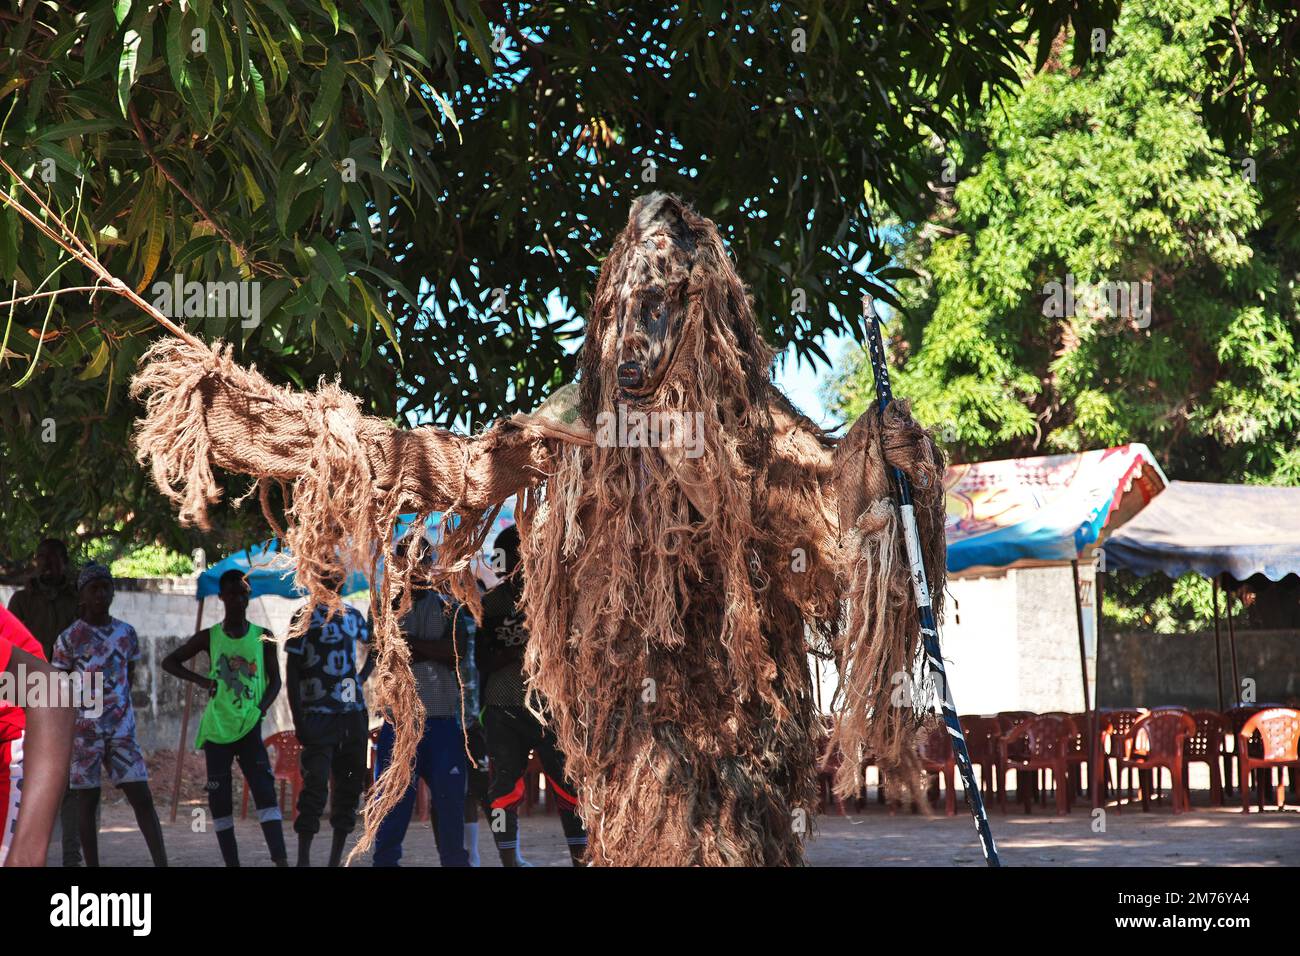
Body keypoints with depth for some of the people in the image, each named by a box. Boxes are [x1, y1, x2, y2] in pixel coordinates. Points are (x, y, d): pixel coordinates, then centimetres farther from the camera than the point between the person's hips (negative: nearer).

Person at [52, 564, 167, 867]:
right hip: (84, 730, -3)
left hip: (122, 729, 3)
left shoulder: (126, 633, 7)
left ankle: (161, 863, -5)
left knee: (142, 796, -3)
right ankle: (92, 865, 8)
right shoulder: (69, 638, -4)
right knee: (87, 799, 2)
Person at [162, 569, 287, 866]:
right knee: (219, 798, 2)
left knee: (265, 790, -15)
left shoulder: (263, 638, 2)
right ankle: (231, 863, 11)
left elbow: (275, 680, 8)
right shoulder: (209, 638, 2)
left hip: (250, 728, -1)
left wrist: (260, 709, -10)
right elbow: (169, 662, 10)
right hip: (217, 729, 1)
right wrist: (199, 679, -7)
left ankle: (281, 860, -23)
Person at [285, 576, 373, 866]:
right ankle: (303, 858, -10)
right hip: (318, 716, -5)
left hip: (353, 713, 5)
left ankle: (336, 858, 15)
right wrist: (298, 721, -12)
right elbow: (292, 673, -5)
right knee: (315, 786, -13)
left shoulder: (352, 616, 12)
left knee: (350, 785, 6)